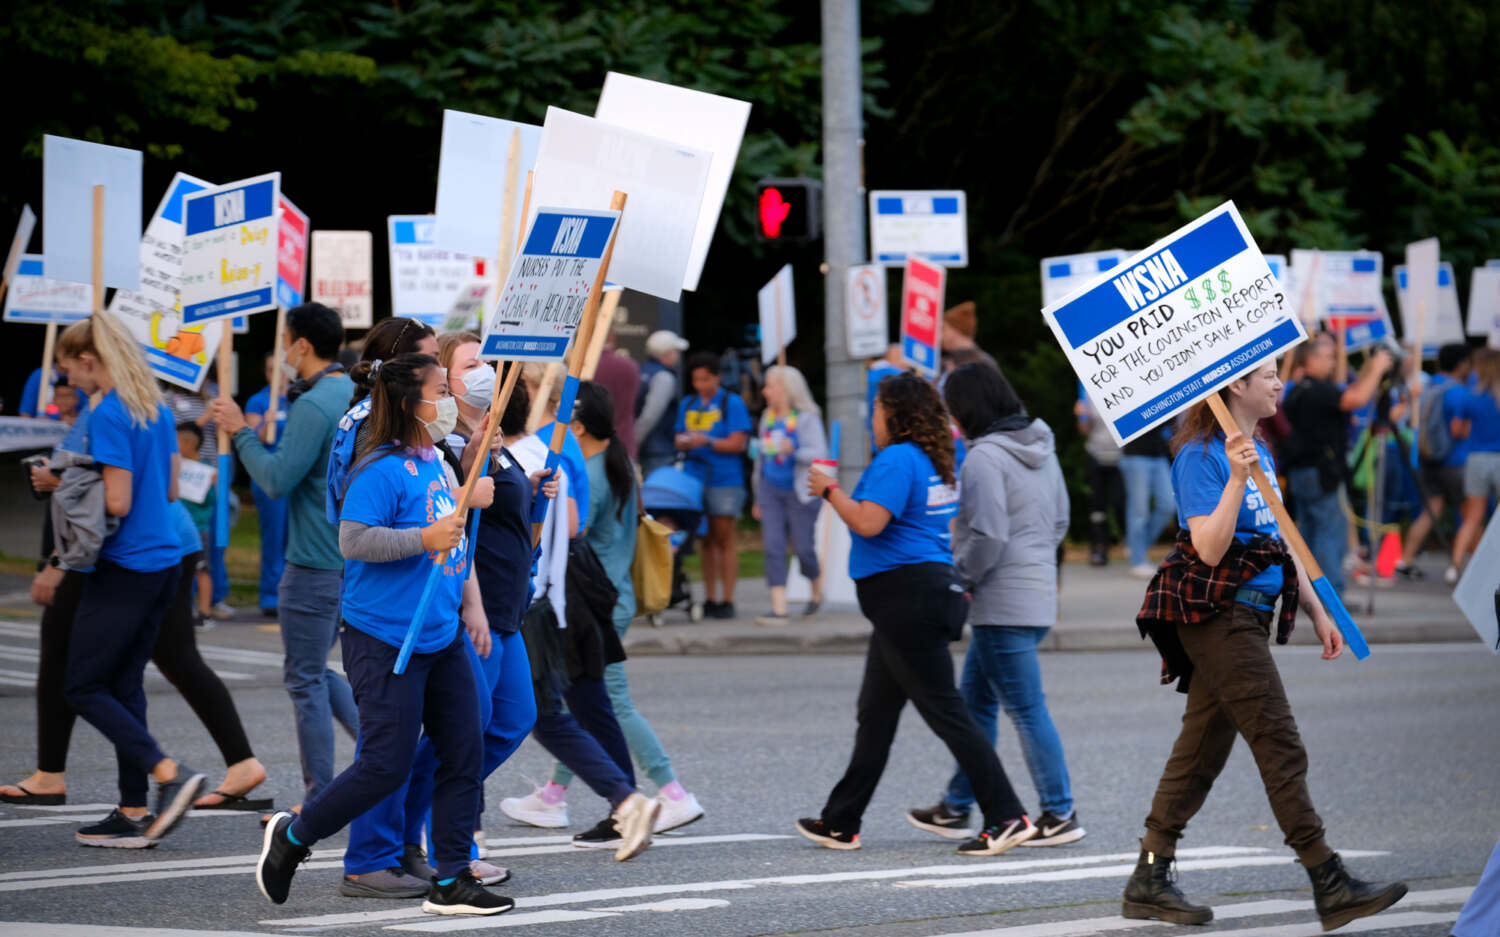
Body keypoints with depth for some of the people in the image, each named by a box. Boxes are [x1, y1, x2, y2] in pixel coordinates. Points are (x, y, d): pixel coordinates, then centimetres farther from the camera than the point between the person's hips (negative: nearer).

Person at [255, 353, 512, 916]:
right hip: (386, 642, -9)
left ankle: (451, 882, 11)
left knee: (463, 755, 4)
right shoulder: (382, 469, -16)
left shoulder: (434, 463, 12)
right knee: (386, 768, -6)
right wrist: (425, 538, -27)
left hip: (442, 637, 9)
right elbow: (353, 540, -25)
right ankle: (291, 837, 15)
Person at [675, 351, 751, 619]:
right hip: (695, 478, 5)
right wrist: (685, 443, -6)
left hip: (725, 479, -4)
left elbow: (737, 444, -7)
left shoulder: (731, 403, -1)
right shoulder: (687, 405, 15)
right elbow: (680, 439, 17)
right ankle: (709, 599, 9)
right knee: (706, 540, 6)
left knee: (724, 539, -3)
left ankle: (727, 600, 0)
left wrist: (708, 441, -18)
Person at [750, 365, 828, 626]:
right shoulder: (768, 417, 10)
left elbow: (820, 453, -16)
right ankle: (779, 609, -9)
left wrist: (794, 451, -33)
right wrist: (758, 499, 21)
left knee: (802, 547, 0)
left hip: (800, 493, -5)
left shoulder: (806, 418, -9)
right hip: (771, 489, 5)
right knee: (773, 547, -6)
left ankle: (817, 591, 30)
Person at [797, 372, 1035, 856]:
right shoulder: (938, 463, 14)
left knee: (945, 710, -9)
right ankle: (840, 822, 22)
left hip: (905, 594, -10)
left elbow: (868, 522, -22)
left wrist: (830, 490, -10)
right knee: (876, 711, 15)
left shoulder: (896, 460, -15)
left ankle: (1007, 817, -10)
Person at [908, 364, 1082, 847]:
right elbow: (1060, 520, 18)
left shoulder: (985, 457, -16)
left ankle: (1060, 814, 0)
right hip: (1039, 594, 10)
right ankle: (956, 808, 23)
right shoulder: (1041, 450, 12)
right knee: (974, 699, 17)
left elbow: (987, 536, -21)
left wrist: (960, 577, -7)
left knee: (1026, 709, -3)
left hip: (1002, 603, -10)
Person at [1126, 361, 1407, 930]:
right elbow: (1210, 548, -20)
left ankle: (1148, 882, 12)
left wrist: (1317, 612, 18)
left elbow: (1281, 542, 22)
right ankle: (1329, 886, -10)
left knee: (1202, 749, 8)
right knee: (1280, 746, -10)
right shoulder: (1201, 456, -11)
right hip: (1216, 612, -9)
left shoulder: (1260, 453, 17)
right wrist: (1236, 480, -29)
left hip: (1248, 616, 9)